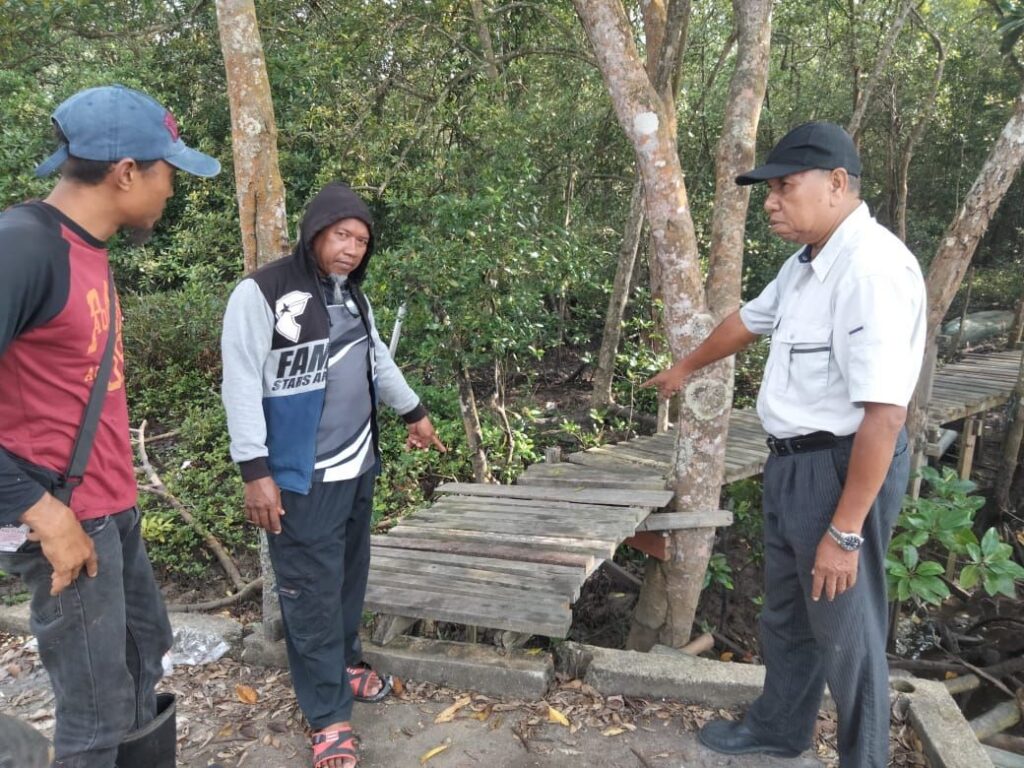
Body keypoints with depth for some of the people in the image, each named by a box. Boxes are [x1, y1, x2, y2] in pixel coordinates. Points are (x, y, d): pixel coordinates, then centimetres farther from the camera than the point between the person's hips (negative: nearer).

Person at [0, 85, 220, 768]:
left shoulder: (86, 247, 8)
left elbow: (78, 387, 10)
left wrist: (113, 493, 9)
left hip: (114, 510, 9)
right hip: (66, 521, -9)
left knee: (145, 654, 23)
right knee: (98, 713, 6)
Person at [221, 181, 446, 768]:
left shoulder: (353, 294, 11)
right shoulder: (262, 293, -13)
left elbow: (377, 359, 24)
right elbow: (242, 385, -15)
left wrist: (414, 411, 31)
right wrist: (255, 469, -18)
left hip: (358, 468, 7)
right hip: (302, 478, -7)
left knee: (350, 576, 19)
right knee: (312, 591, 0)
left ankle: (345, 663, 39)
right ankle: (329, 715, 12)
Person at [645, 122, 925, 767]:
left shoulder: (872, 268, -24)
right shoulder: (807, 263, 7)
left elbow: (884, 414, -28)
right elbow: (749, 320, 25)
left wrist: (844, 532, -25)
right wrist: (686, 367, 40)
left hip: (842, 468, -9)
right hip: (794, 463, 10)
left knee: (844, 630, 9)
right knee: (784, 613, 24)